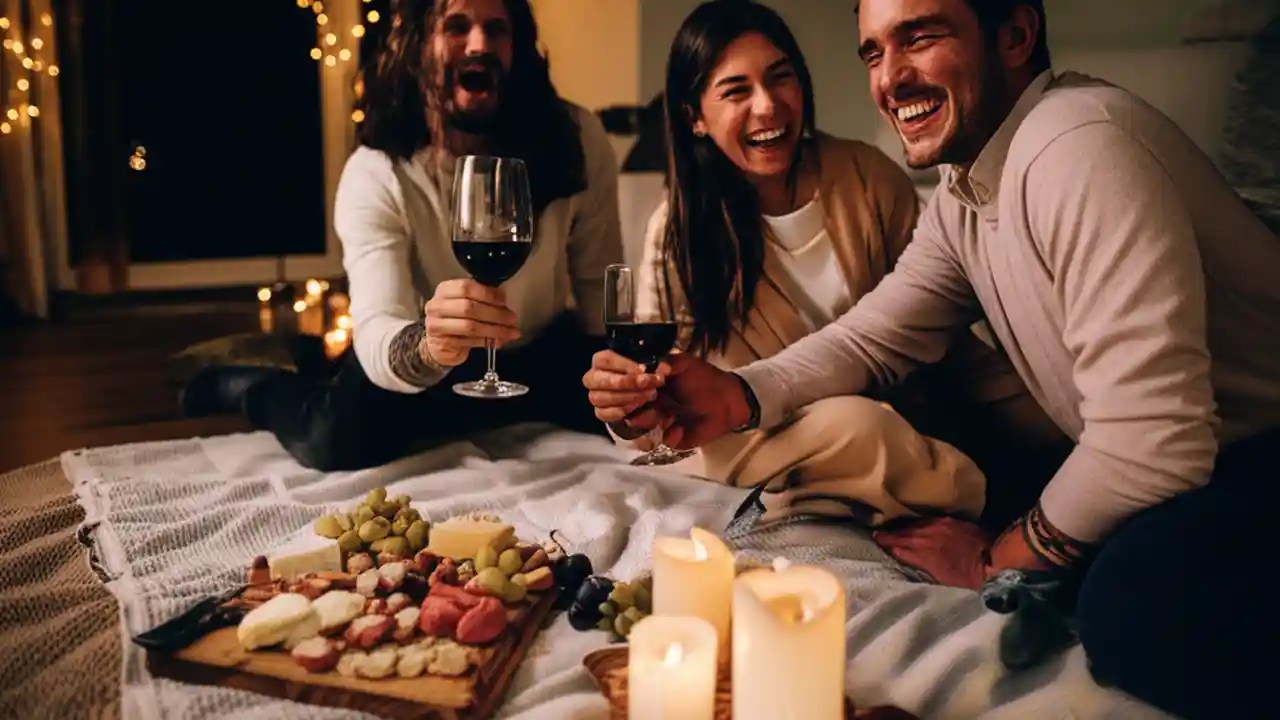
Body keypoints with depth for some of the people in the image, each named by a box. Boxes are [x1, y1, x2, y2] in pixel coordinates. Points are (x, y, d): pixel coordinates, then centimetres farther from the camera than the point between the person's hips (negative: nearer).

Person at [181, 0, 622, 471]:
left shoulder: (576, 138, -20)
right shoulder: (375, 173, -26)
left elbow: (598, 282, -9)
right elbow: (377, 332, -37)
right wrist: (427, 348, -59)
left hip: (539, 353, 4)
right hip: (428, 360, -4)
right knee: (339, 443, -30)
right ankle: (255, 390, 10)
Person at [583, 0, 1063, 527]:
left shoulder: (869, 178, -8)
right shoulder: (679, 231, -10)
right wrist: (630, 416, -37)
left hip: (891, 417, 2)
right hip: (758, 443, -1)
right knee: (851, 423, -30)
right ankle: (999, 505, -8)